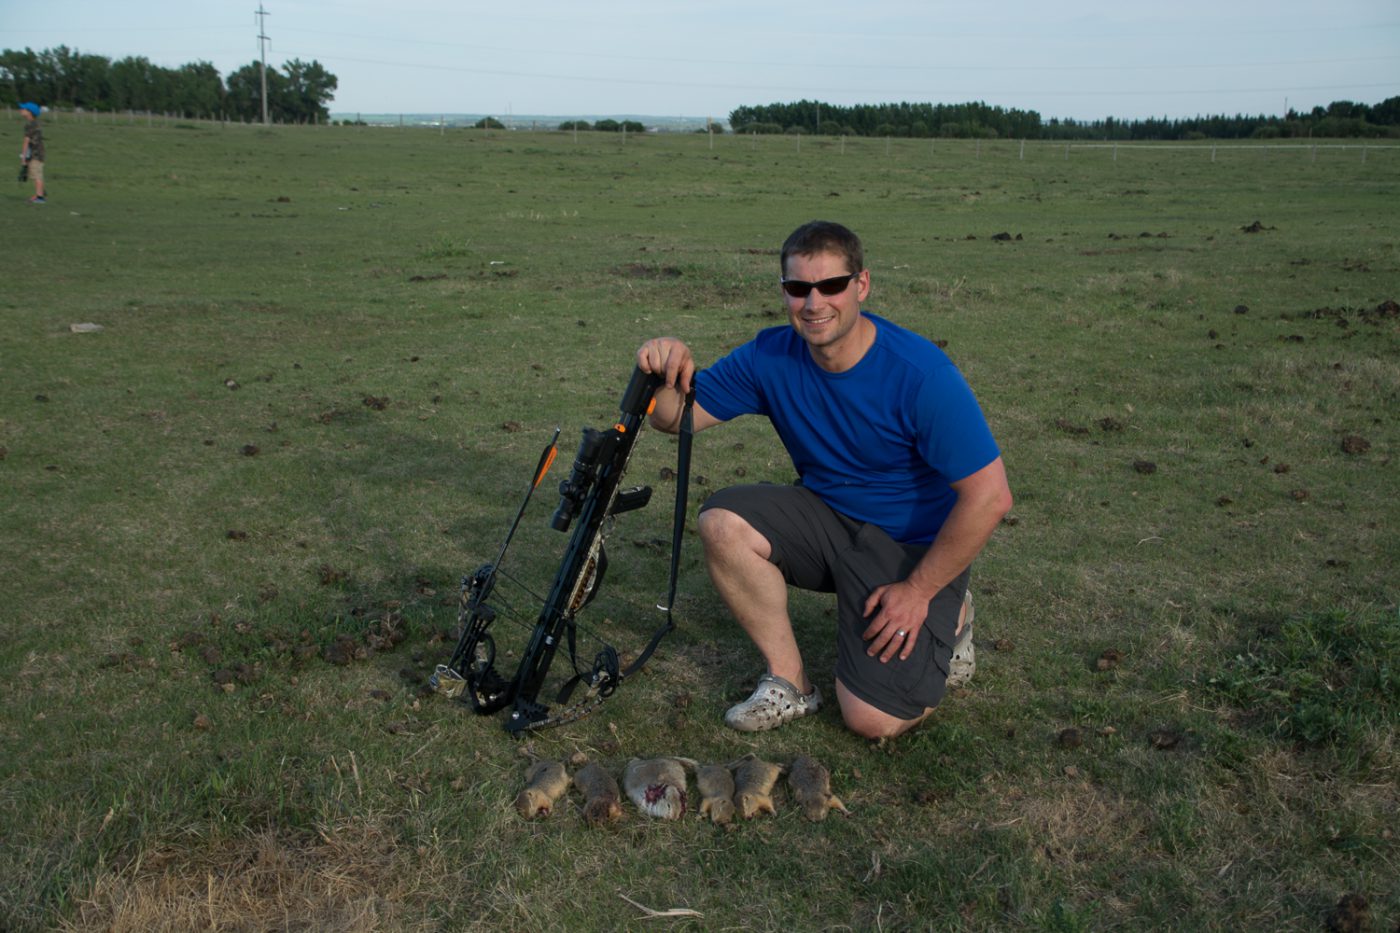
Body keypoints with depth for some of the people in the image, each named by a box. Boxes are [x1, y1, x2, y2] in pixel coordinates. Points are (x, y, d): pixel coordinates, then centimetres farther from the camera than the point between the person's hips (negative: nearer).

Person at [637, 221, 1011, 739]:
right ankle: (789, 680, -5)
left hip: (913, 546, -5)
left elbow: (988, 497, -22)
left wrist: (918, 591, -17)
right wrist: (669, 379, -29)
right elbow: (678, 419, -4)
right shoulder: (770, 357, -9)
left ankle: (949, 619, 16)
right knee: (722, 522, -23)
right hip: (826, 516, 5)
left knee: (874, 720, -15)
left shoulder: (920, 374, -25)